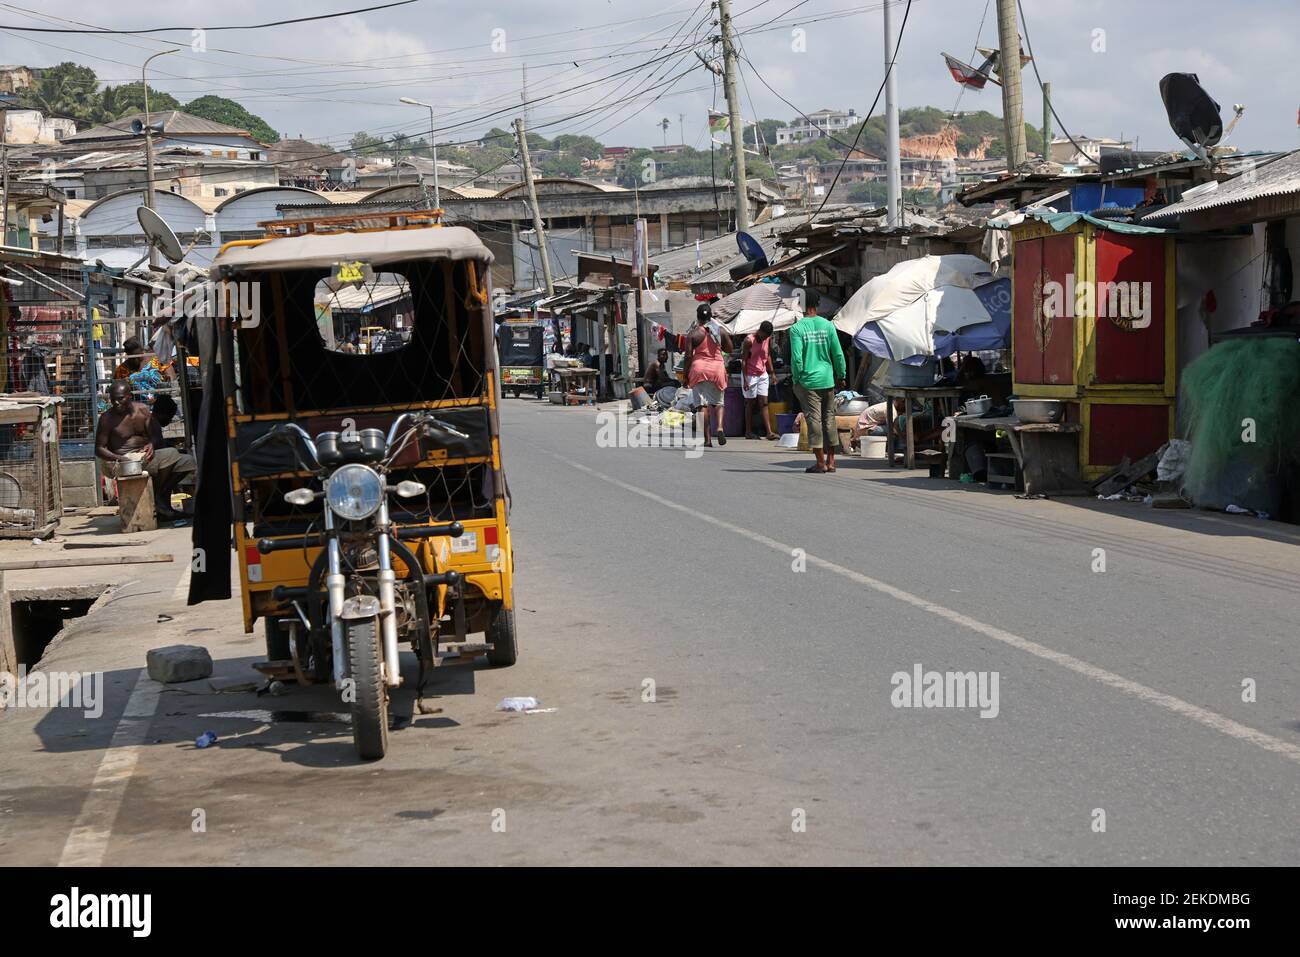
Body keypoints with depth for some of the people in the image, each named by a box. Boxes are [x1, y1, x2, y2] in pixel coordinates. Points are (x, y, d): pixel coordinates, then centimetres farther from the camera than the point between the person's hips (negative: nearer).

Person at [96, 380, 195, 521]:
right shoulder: (107, 418, -7)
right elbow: (99, 449, -6)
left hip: (145, 454, 7)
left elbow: (155, 434, 10)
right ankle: (159, 501, -18)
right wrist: (118, 458, -23)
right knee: (171, 454, -28)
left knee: (187, 461, -6)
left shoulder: (143, 409, 6)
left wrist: (152, 444, -15)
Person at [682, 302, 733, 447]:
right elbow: (729, 349, 10)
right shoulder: (721, 331, 2)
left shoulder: (693, 334, -4)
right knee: (718, 402, 14)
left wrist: (686, 376, 1)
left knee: (703, 405, 0)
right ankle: (719, 427, -12)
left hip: (699, 369, -2)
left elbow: (688, 356, -6)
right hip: (717, 367, 2)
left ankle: (707, 439, -4)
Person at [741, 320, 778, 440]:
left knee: (764, 403, -1)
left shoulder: (768, 339, 2)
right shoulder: (749, 340, -15)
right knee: (750, 403, 1)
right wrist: (745, 379, -18)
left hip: (763, 374, 5)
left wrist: (772, 372, 7)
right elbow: (744, 360, -14)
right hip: (750, 375, -5)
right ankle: (748, 432, 9)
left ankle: (769, 432, -8)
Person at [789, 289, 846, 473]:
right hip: (827, 380, 4)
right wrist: (841, 376, 12)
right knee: (829, 419, 11)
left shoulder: (797, 328, -9)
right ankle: (831, 461, 15)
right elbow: (838, 354, 3)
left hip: (808, 380, -4)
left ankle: (820, 462, -2)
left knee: (814, 419, -1)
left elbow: (796, 357, -13)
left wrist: (796, 378, -2)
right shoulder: (828, 325, 2)